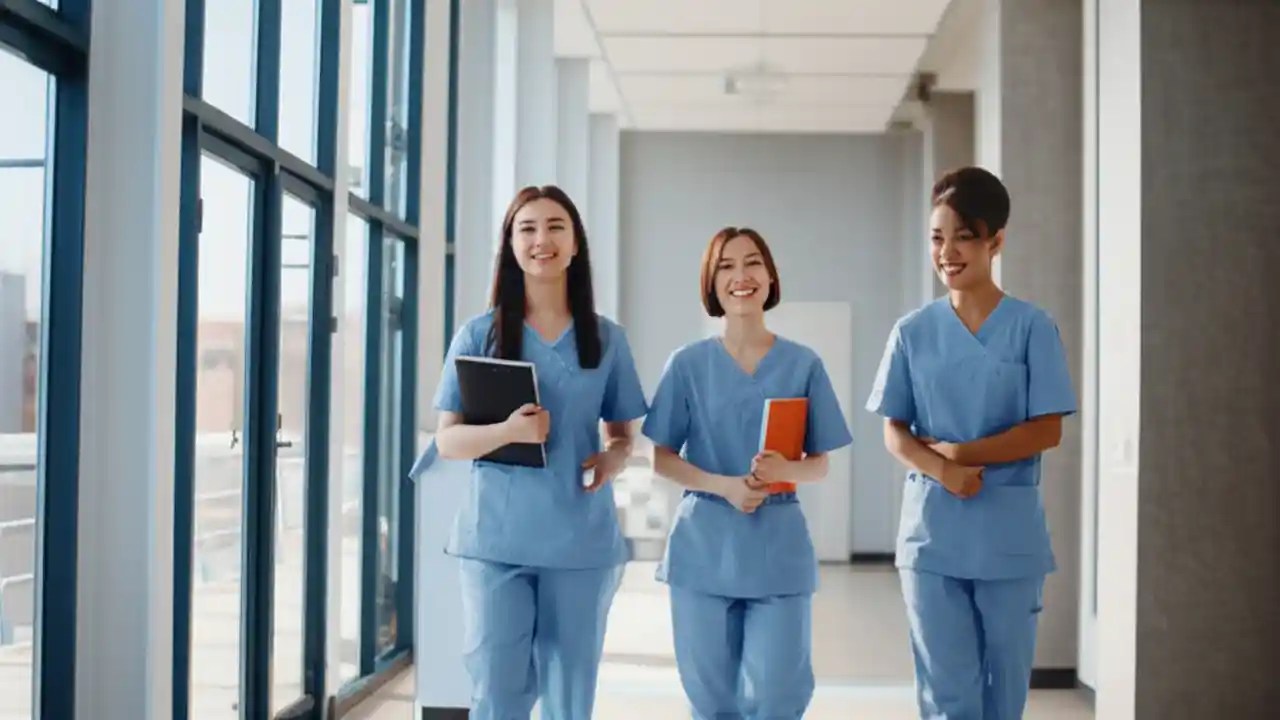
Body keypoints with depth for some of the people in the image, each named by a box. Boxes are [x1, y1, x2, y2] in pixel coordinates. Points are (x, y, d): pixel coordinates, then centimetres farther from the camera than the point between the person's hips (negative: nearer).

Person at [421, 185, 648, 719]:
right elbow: (447, 441, 1)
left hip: (581, 540, 2)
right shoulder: (480, 334, 2)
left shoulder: (606, 340, 7)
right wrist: (508, 430, -19)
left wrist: (612, 460, -9)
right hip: (496, 537, -1)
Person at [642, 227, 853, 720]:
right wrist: (723, 485, -14)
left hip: (779, 548, 0)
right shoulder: (688, 364, 2)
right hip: (704, 548, 0)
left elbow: (820, 465, 6)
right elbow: (662, 459, 2)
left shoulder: (803, 365, 3)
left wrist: (785, 470, -16)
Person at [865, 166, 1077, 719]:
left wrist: (958, 452, -13)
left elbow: (1046, 431, -6)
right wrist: (943, 471, -15)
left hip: (1009, 535, -1)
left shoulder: (1032, 327, -2)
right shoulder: (913, 333, 4)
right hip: (931, 534, 1)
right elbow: (894, 433, 4)